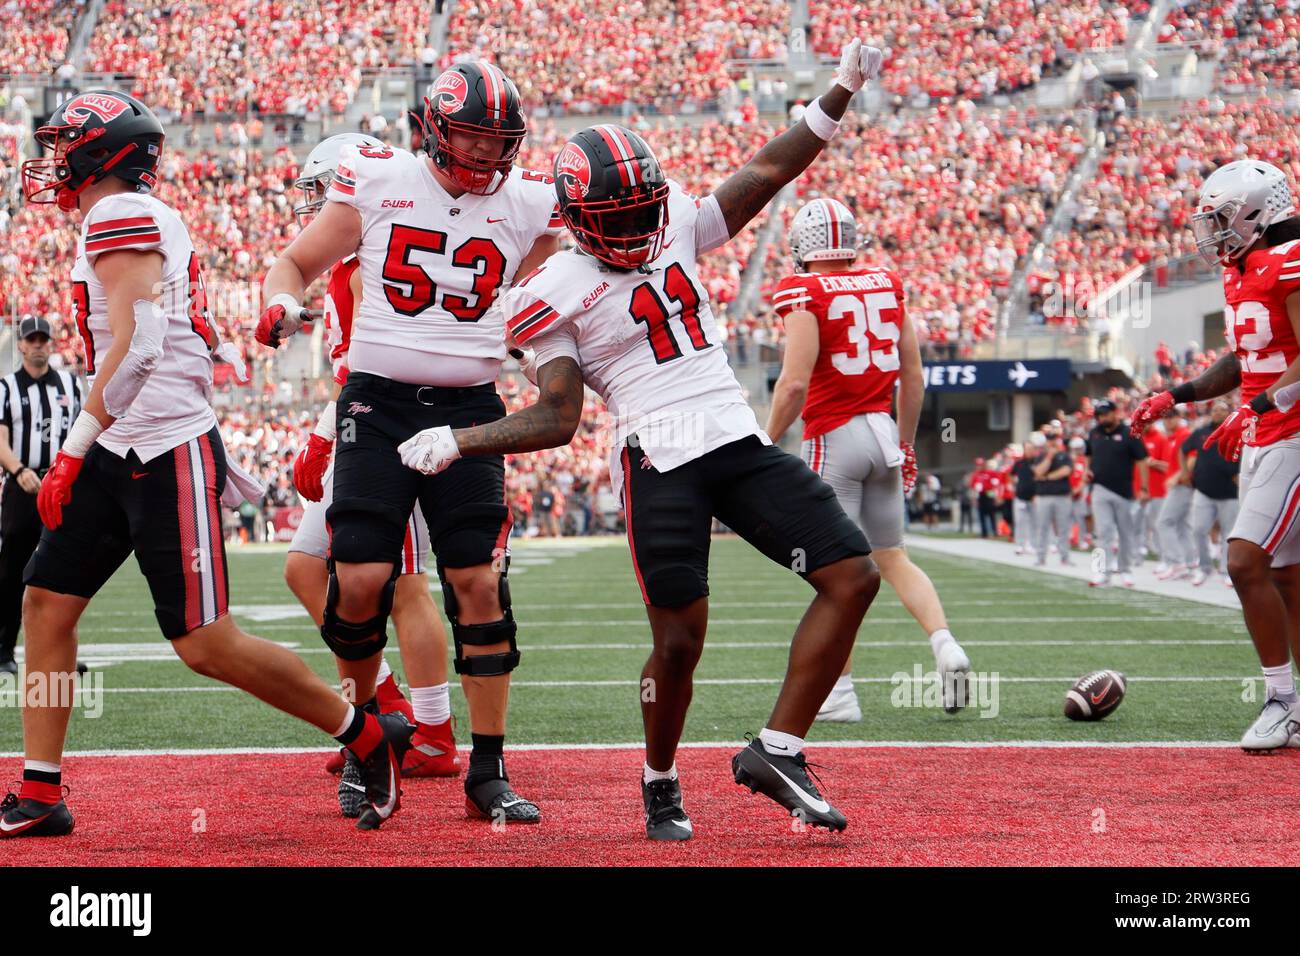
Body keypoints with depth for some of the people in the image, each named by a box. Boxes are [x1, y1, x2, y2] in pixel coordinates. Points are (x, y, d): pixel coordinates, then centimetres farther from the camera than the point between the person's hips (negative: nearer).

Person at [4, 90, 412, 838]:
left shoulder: (120, 217, -14)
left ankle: (371, 738, 5)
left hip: (168, 455, -10)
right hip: (123, 455, 10)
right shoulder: (151, 221, 16)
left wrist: (72, 453, -21)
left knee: (207, 644, -8)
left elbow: (135, 351, -23)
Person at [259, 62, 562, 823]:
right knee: (361, 579, -9)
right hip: (379, 401, -1)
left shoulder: (527, 205, 3)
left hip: (470, 409, 1)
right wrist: (281, 303, -11)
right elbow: (299, 261, 10)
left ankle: (489, 774, 3)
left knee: (481, 584, -5)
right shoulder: (377, 183, 0)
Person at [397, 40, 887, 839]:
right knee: (679, 639, -10)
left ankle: (777, 751, 1)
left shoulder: (676, 227, 12)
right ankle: (661, 785, 18)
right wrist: (457, 441, -13)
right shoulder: (557, 296, -2)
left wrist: (841, 93, 13)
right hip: (660, 462, -6)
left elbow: (768, 173, 17)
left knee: (853, 578, -4)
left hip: (741, 443, 6)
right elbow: (556, 421, -2)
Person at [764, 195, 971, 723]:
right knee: (892, 557, 16)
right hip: (884, 432, 6)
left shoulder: (806, 294, -9)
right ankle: (945, 644, -5)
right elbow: (913, 377, 12)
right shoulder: (887, 285, 9)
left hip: (834, 437, -6)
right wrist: (906, 443, 22)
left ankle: (840, 695, 2)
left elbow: (794, 383, -17)